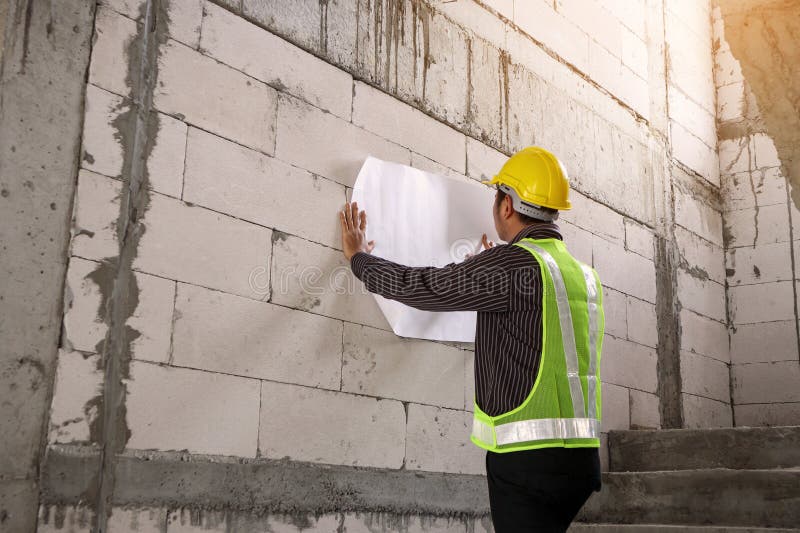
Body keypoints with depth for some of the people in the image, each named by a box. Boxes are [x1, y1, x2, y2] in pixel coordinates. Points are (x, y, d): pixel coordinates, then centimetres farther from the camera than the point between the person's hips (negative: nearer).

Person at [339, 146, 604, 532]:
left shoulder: (512, 265, -11)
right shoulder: (585, 275, 12)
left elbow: (420, 287, -4)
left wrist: (359, 257, 13)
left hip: (530, 457, -8)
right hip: (581, 457, 8)